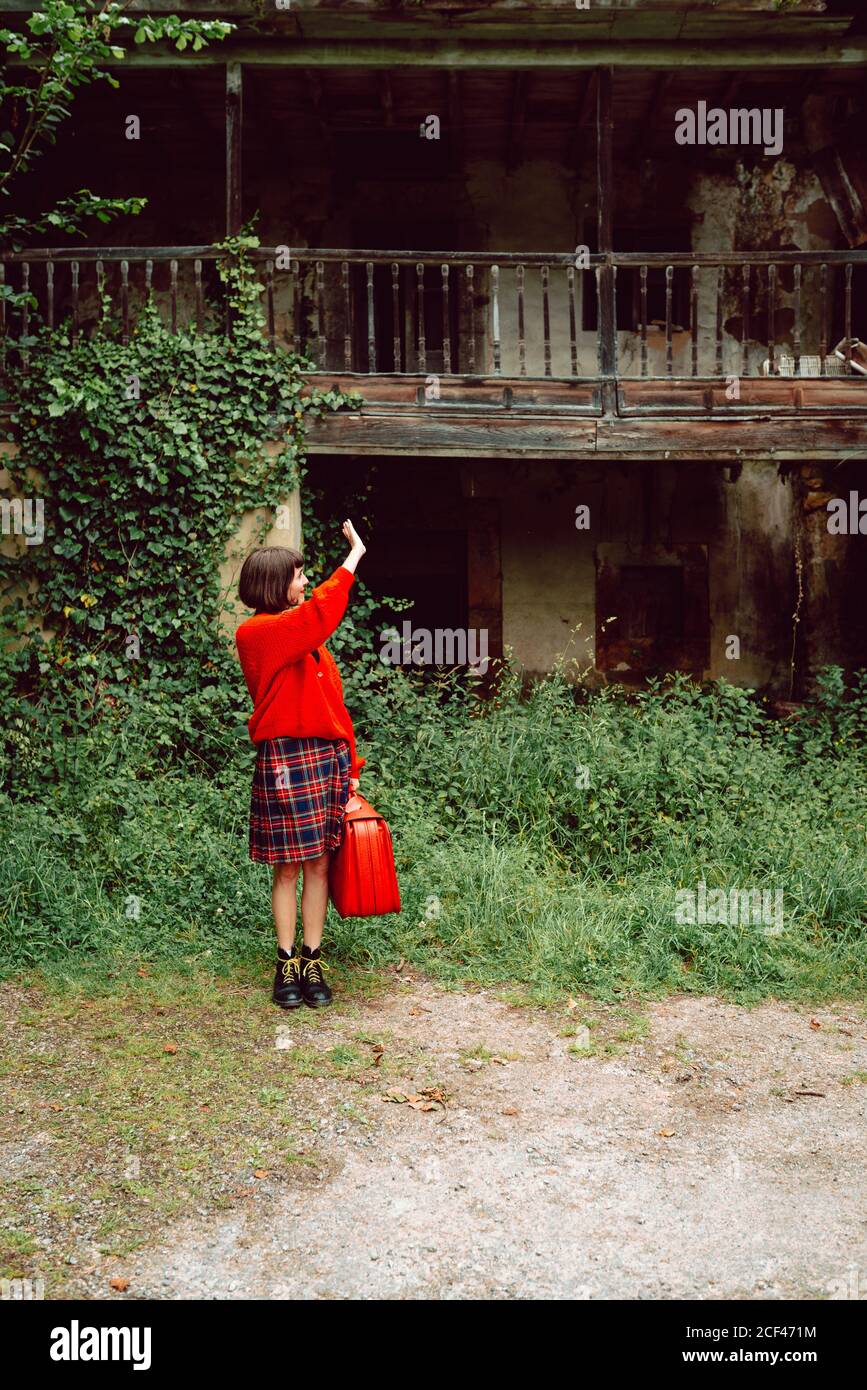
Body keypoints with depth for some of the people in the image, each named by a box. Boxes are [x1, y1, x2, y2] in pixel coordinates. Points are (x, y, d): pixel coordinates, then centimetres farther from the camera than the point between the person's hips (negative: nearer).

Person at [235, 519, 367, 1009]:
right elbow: (320, 611, -21)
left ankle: (313, 964, 15)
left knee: (320, 863, 8)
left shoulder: (308, 634, 16)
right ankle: (287, 964, 14)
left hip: (330, 757, 7)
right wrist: (354, 556, -13)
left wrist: (349, 764, 12)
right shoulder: (256, 633, -7)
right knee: (290, 868, 1)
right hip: (287, 759, -7)